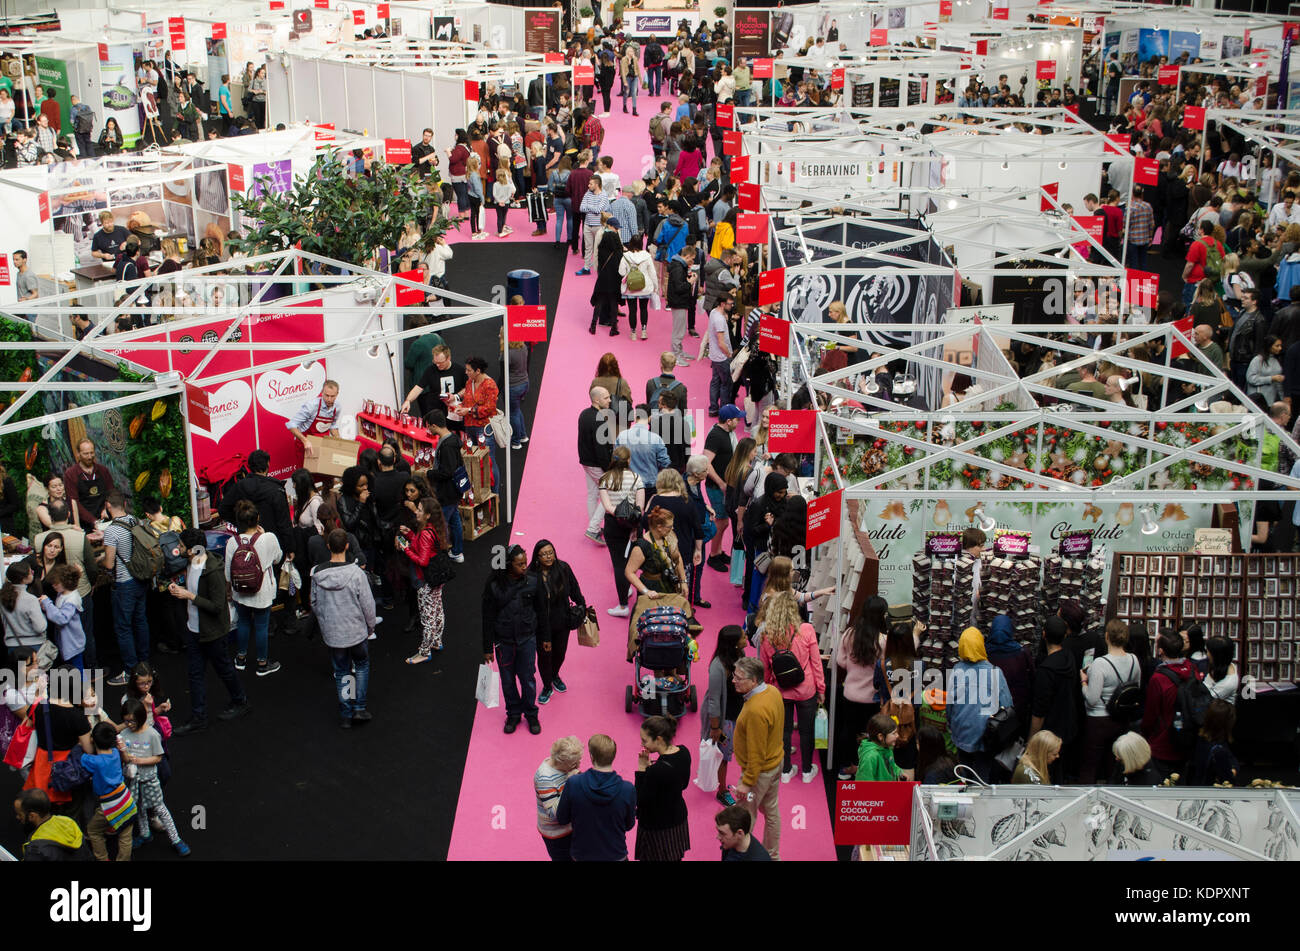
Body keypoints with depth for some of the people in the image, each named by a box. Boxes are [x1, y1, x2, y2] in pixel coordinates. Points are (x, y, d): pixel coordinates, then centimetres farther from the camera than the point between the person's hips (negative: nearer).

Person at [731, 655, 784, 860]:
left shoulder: (756, 711, -33)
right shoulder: (773, 692, -4)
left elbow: (756, 753, -28)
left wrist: (747, 783, -20)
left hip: (760, 771, -10)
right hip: (776, 762, 10)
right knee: (771, 810, 23)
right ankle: (773, 855, 38)